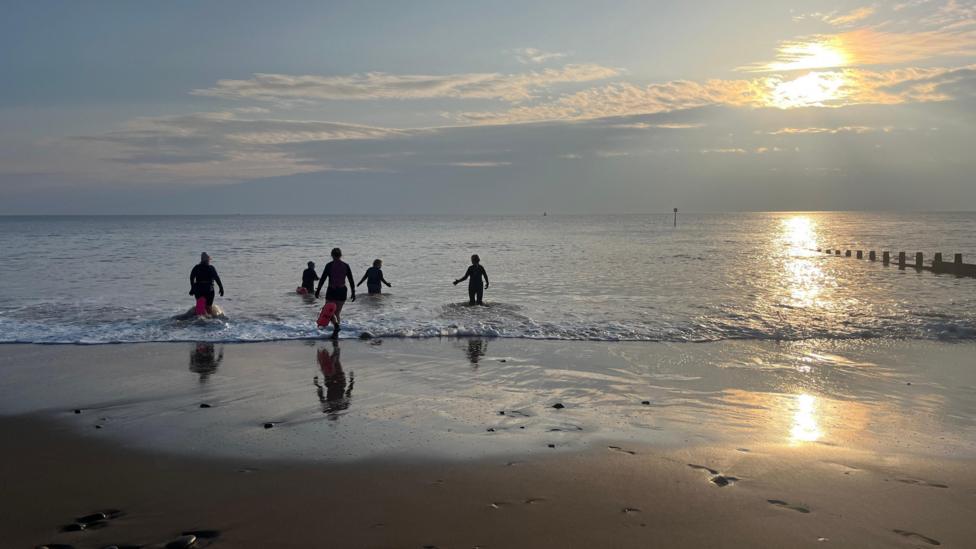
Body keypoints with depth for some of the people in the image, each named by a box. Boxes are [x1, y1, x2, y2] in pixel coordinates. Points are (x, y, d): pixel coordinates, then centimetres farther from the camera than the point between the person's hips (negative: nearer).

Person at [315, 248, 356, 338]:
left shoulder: (329, 265, -7)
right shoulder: (345, 266, 2)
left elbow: (322, 279, -7)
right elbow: (351, 280, 3)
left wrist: (317, 291, -1)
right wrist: (353, 293, 9)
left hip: (331, 291, -3)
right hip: (342, 291, 3)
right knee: (337, 312, 15)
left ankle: (336, 324, -22)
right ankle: (336, 332, 14)